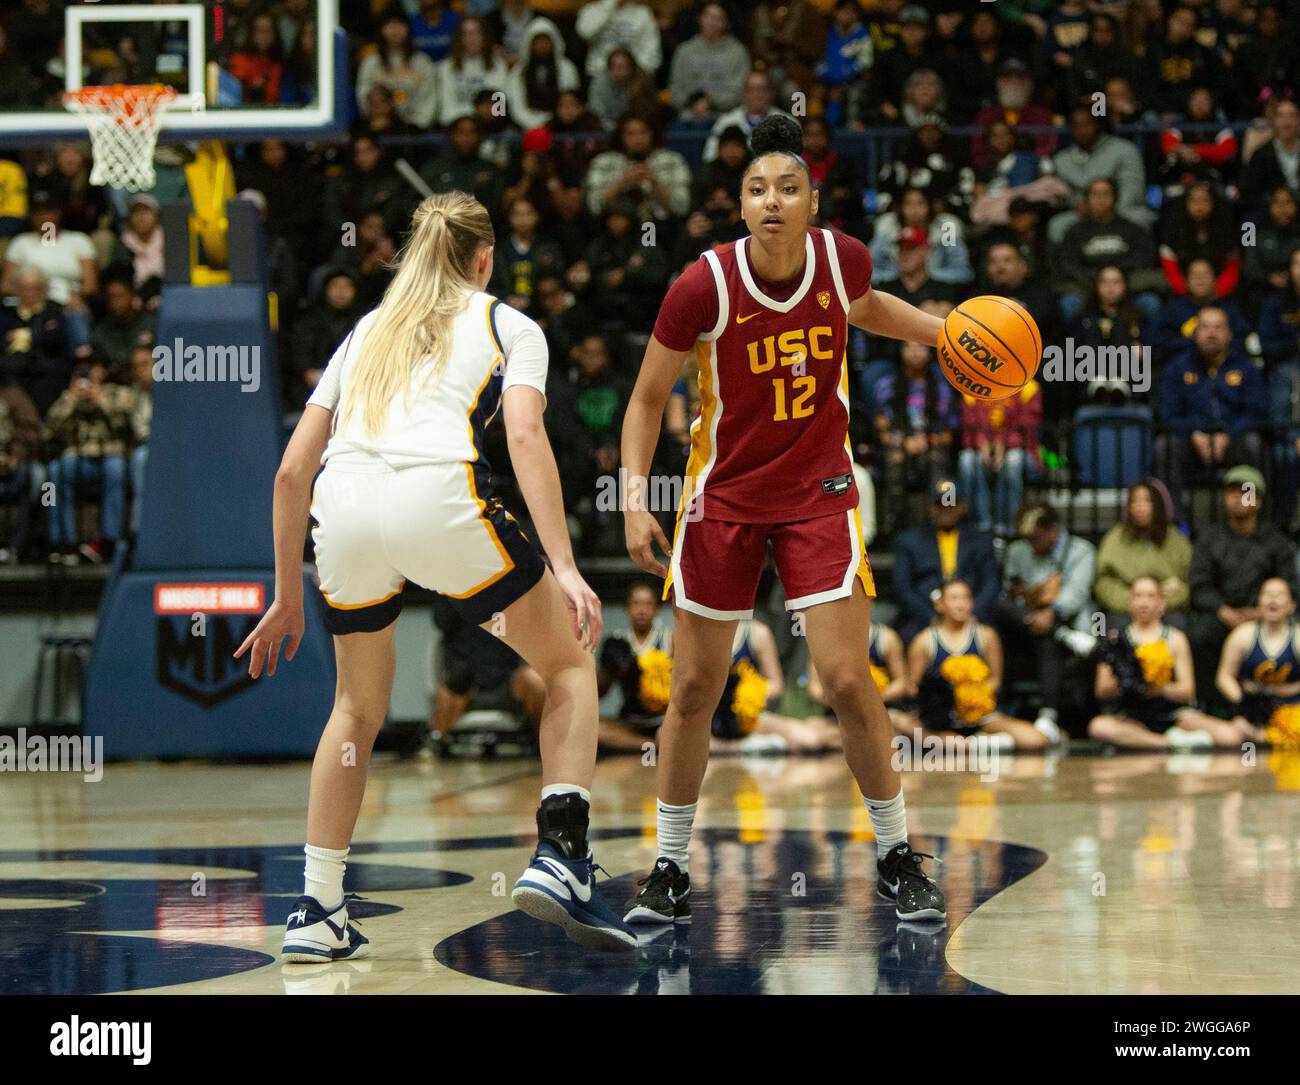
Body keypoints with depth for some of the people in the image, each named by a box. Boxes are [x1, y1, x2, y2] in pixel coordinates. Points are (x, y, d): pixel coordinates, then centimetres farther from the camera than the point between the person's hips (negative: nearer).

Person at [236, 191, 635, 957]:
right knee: (570, 664, 16)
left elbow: (292, 471, 25)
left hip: (345, 505, 4)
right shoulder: (508, 325, 20)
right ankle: (560, 859, 0)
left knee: (360, 707, 25)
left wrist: (289, 596, 33)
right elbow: (524, 436, 0)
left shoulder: (368, 330, 31)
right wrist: (564, 568, -7)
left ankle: (317, 911, 21)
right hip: (439, 498, -4)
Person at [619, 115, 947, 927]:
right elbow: (648, 398, -6)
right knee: (694, 690, 4)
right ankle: (672, 868, 18)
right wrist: (636, 503, -14)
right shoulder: (705, 286, -18)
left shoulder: (843, 259, -11)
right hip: (724, 495, 0)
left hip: (819, 493, 1)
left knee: (848, 679, -9)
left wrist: (947, 332, 6)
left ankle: (898, 857, 8)